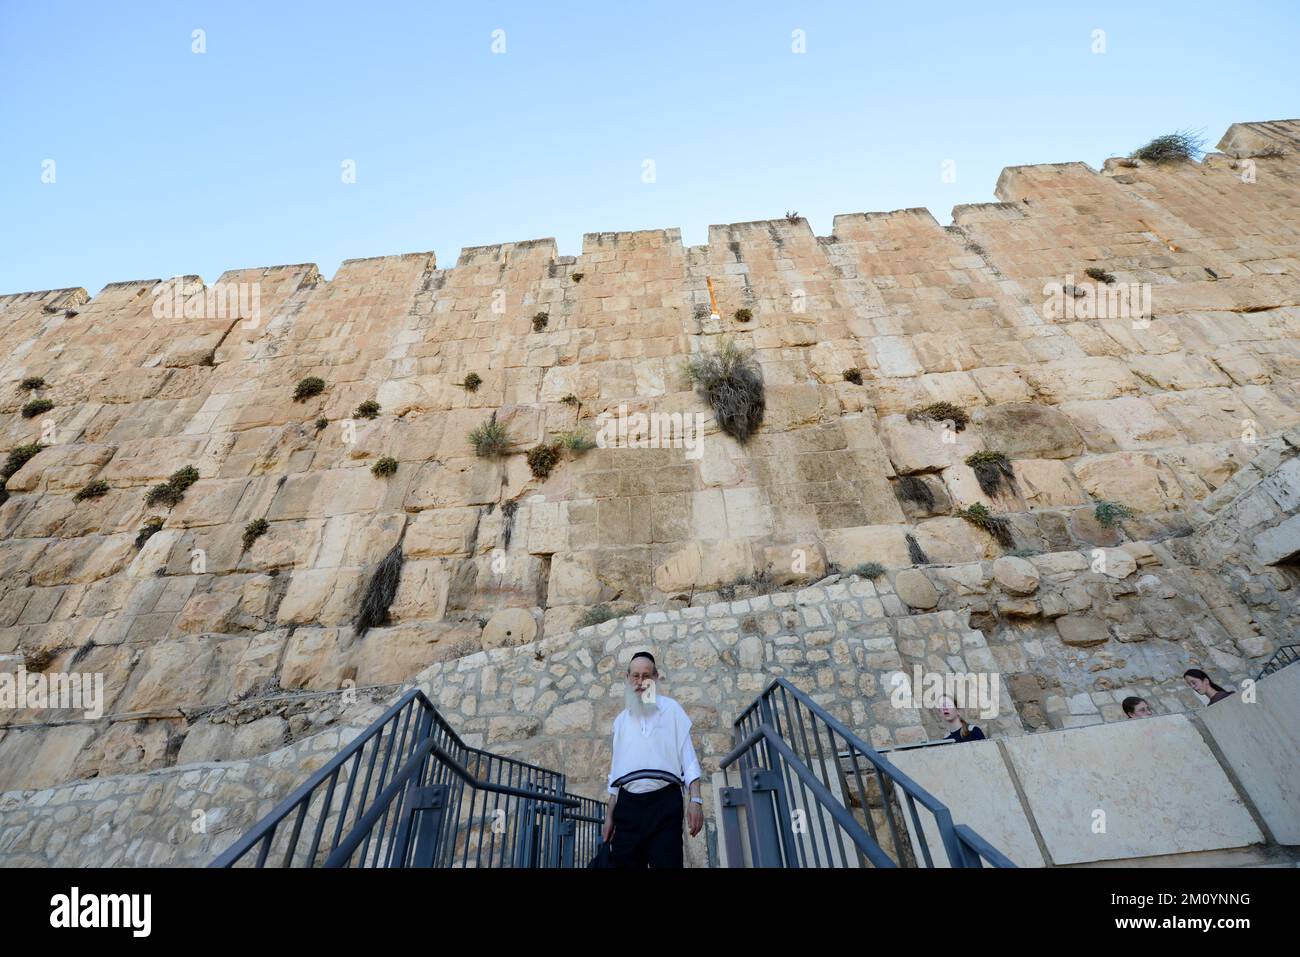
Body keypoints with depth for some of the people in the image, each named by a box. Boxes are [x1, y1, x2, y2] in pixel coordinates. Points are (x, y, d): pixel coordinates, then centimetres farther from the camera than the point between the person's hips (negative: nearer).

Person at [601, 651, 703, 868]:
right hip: (628, 805, 4)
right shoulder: (621, 720, 17)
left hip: (664, 801, -3)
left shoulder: (670, 708, 6)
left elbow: (688, 756, 2)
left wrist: (695, 799, -10)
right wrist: (609, 815, 16)